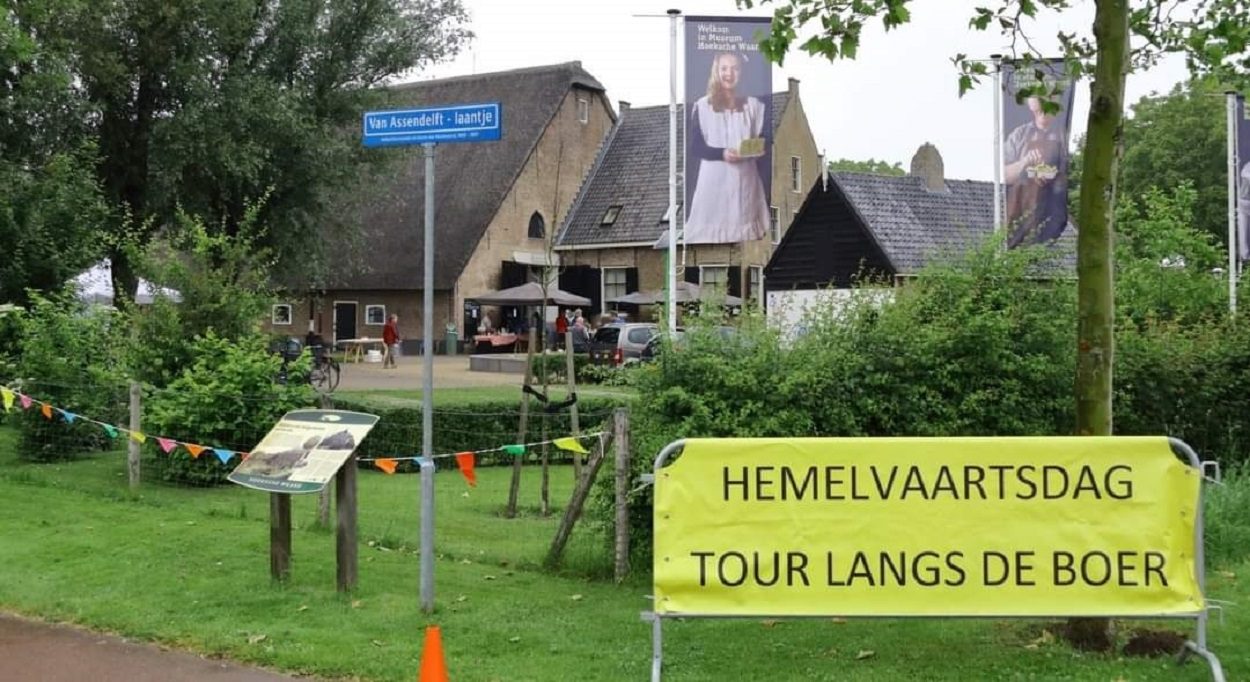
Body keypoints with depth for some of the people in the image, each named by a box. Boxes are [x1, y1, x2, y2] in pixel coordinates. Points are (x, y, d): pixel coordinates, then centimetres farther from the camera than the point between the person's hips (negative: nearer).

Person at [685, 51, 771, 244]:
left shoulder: (753, 106, 8)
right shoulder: (703, 106, 1)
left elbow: (762, 148, 10)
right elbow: (694, 148, -2)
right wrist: (722, 153, -16)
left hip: (745, 181, 2)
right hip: (713, 181, -2)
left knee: (743, 226, 0)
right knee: (710, 232, -5)